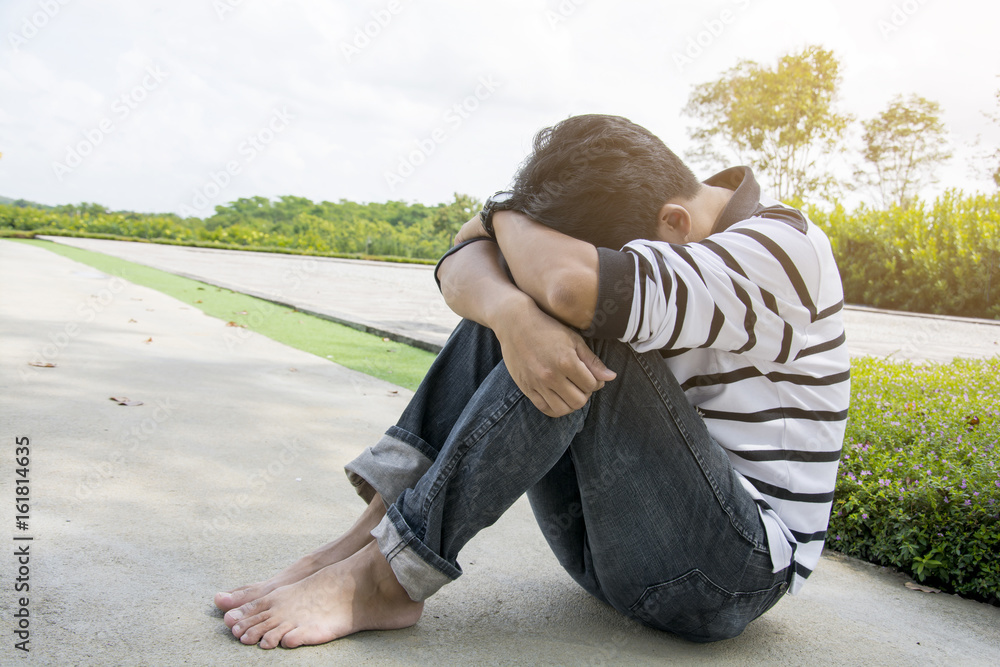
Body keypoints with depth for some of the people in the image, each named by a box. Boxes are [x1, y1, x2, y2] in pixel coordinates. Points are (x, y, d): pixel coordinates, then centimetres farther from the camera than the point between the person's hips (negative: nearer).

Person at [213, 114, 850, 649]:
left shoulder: (784, 246, -16)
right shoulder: (634, 228, 4)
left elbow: (577, 285, -34)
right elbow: (462, 265, -9)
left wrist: (503, 216, -13)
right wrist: (511, 312, -32)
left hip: (739, 569, -6)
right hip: (612, 541, 6)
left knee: (591, 328, -28)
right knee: (510, 293, -8)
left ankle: (384, 577, -22)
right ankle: (371, 536, -15)